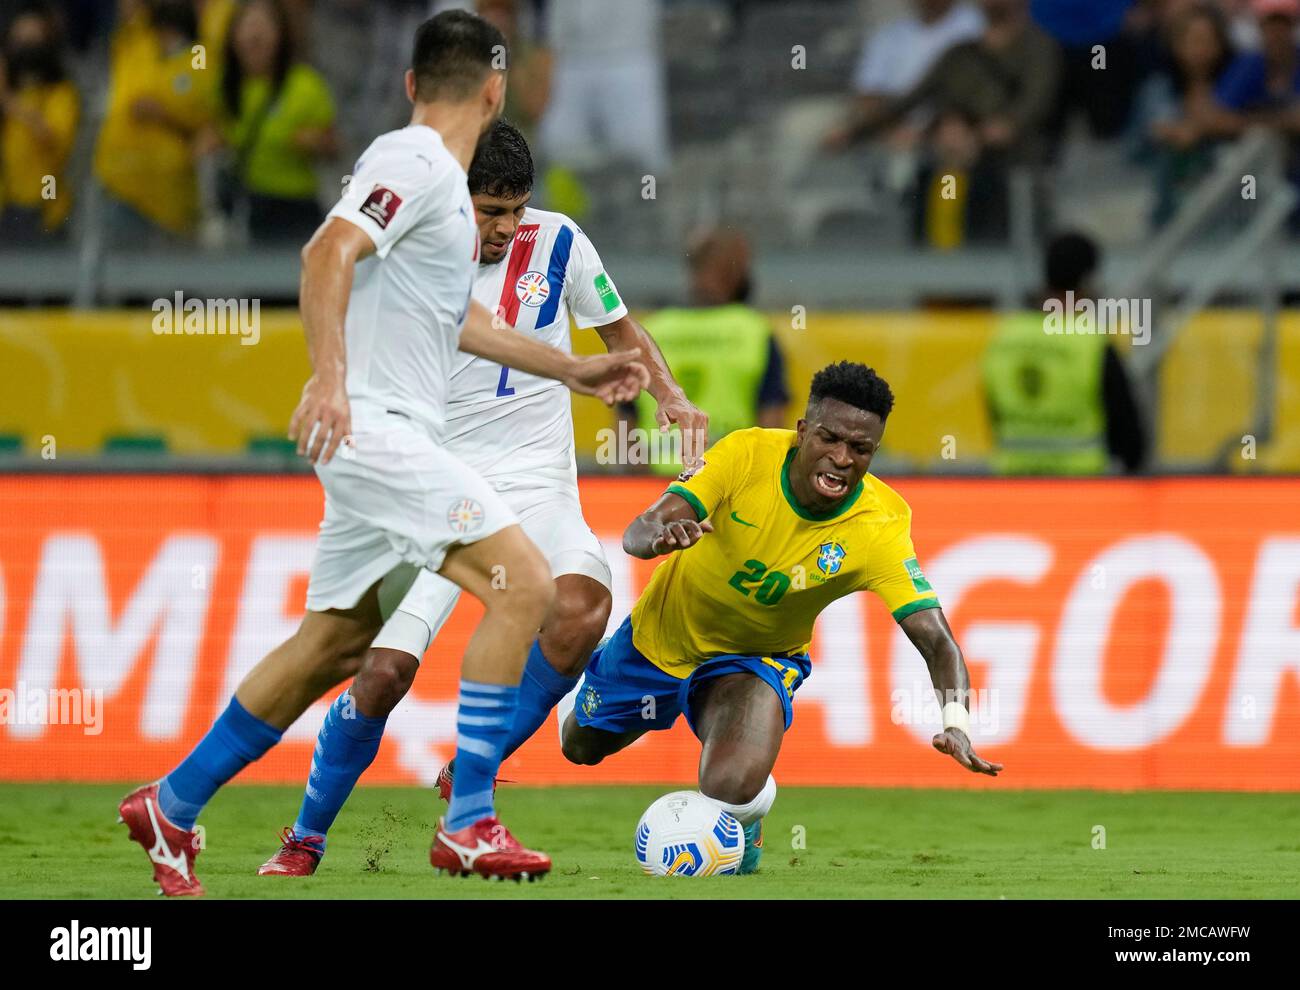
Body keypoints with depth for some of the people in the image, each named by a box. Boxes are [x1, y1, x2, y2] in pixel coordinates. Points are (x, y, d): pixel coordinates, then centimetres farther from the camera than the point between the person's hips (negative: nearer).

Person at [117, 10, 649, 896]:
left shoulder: (442, 180, 19)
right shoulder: (414, 163, -12)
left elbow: (455, 319, 31)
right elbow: (329, 254, -26)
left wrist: (572, 371, 34)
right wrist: (329, 377, -37)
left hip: (390, 432, 10)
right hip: (375, 424, -10)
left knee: (337, 638, 14)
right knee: (523, 582, -16)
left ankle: (172, 806, 22)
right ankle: (469, 827, -17)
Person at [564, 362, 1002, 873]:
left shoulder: (880, 528, -29)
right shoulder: (748, 454, -28)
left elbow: (936, 640, -33)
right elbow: (637, 534, -31)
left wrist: (955, 722, -53)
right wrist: (662, 534, -56)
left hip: (758, 657, -2)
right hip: (660, 633, 2)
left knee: (732, 791, -28)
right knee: (581, 748, 22)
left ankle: (744, 813, 11)